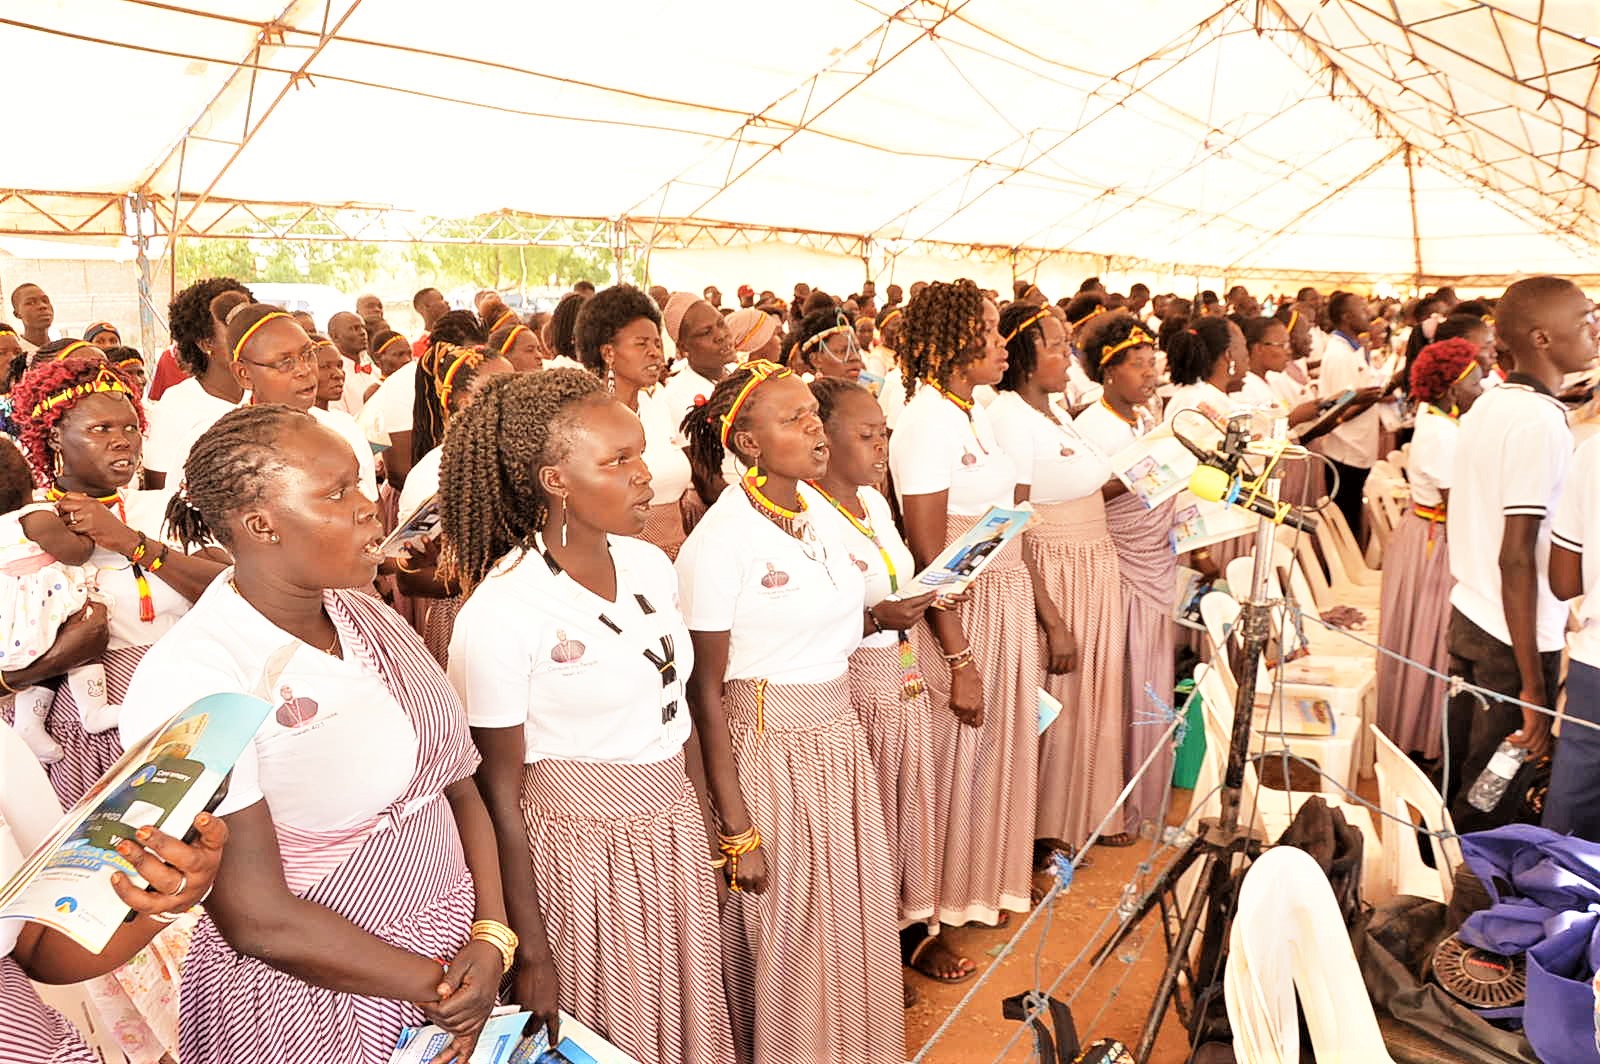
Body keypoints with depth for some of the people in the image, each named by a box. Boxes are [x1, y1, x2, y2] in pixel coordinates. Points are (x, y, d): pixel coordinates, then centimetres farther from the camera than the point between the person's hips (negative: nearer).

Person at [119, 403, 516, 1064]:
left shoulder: (372, 619, 1)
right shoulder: (188, 679, -20)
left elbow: (459, 786, 3)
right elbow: (258, 919, -21)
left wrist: (492, 937, -9)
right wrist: (436, 986, -14)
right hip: (305, 1001, -6)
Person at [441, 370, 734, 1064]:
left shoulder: (651, 566, -1)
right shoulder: (500, 610, -19)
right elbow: (500, 796, -13)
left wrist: (708, 841, 15)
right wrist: (532, 952, -9)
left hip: (677, 838, 6)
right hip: (582, 856, -6)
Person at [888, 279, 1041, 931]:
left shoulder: (974, 413, 9)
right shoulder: (929, 421, -18)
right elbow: (927, 555, -20)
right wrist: (960, 661, -20)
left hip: (1005, 597, 9)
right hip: (959, 610, -8)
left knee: (995, 748, 19)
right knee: (954, 760, 4)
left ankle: (982, 888, 38)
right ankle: (932, 923, 22)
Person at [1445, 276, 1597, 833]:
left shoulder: (1486, 406, 7)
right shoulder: (1542, 422, -20)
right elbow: (1517, 557, -23)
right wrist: (1533, 685, -21)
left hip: (1468, 616, 8)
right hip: (1515, 638, -8)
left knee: (1457, 780, 21)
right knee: (1489, 808, 6)